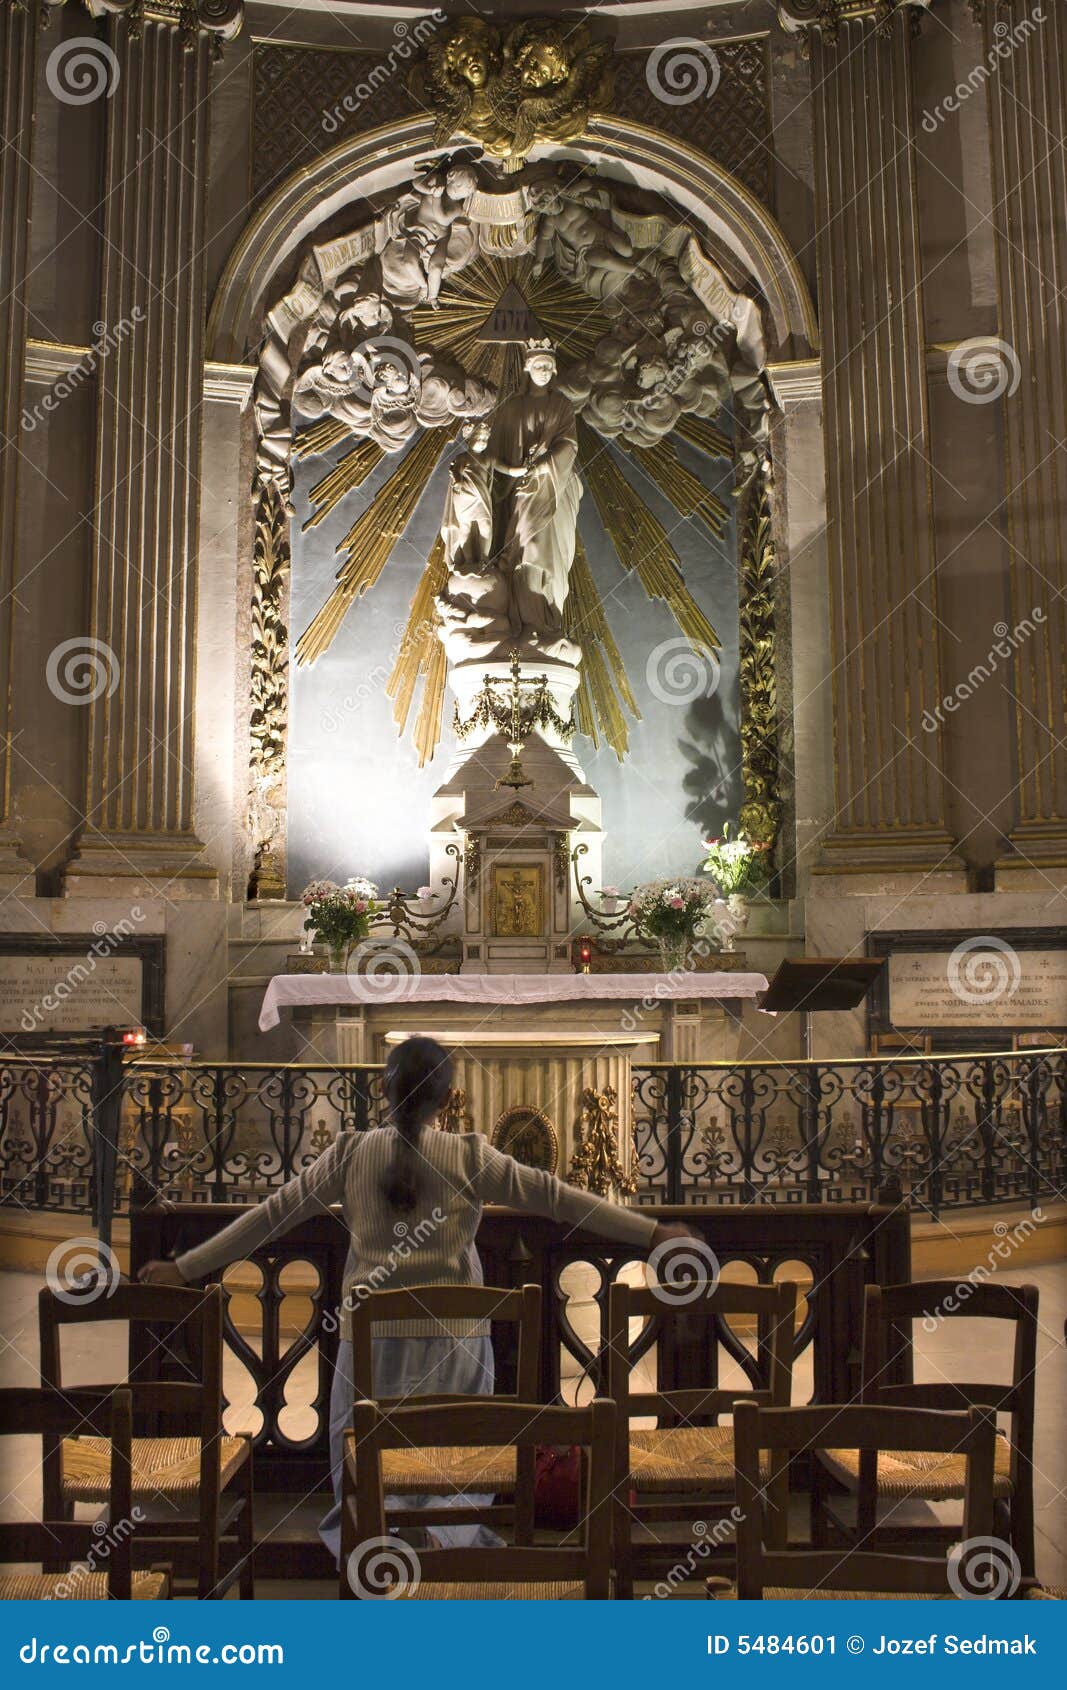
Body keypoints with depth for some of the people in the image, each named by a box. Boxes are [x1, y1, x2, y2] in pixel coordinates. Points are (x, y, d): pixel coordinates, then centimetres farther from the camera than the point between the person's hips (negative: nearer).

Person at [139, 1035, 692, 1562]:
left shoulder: (350, 1152, 1)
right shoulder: (469, 1156, -3)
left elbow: (271, 1214, 4)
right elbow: (555, 1196, -3)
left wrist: (184, 1267, 14)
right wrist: (652, 1233, 2)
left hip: (373, 1336, 1)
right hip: (454, 1337, 0)